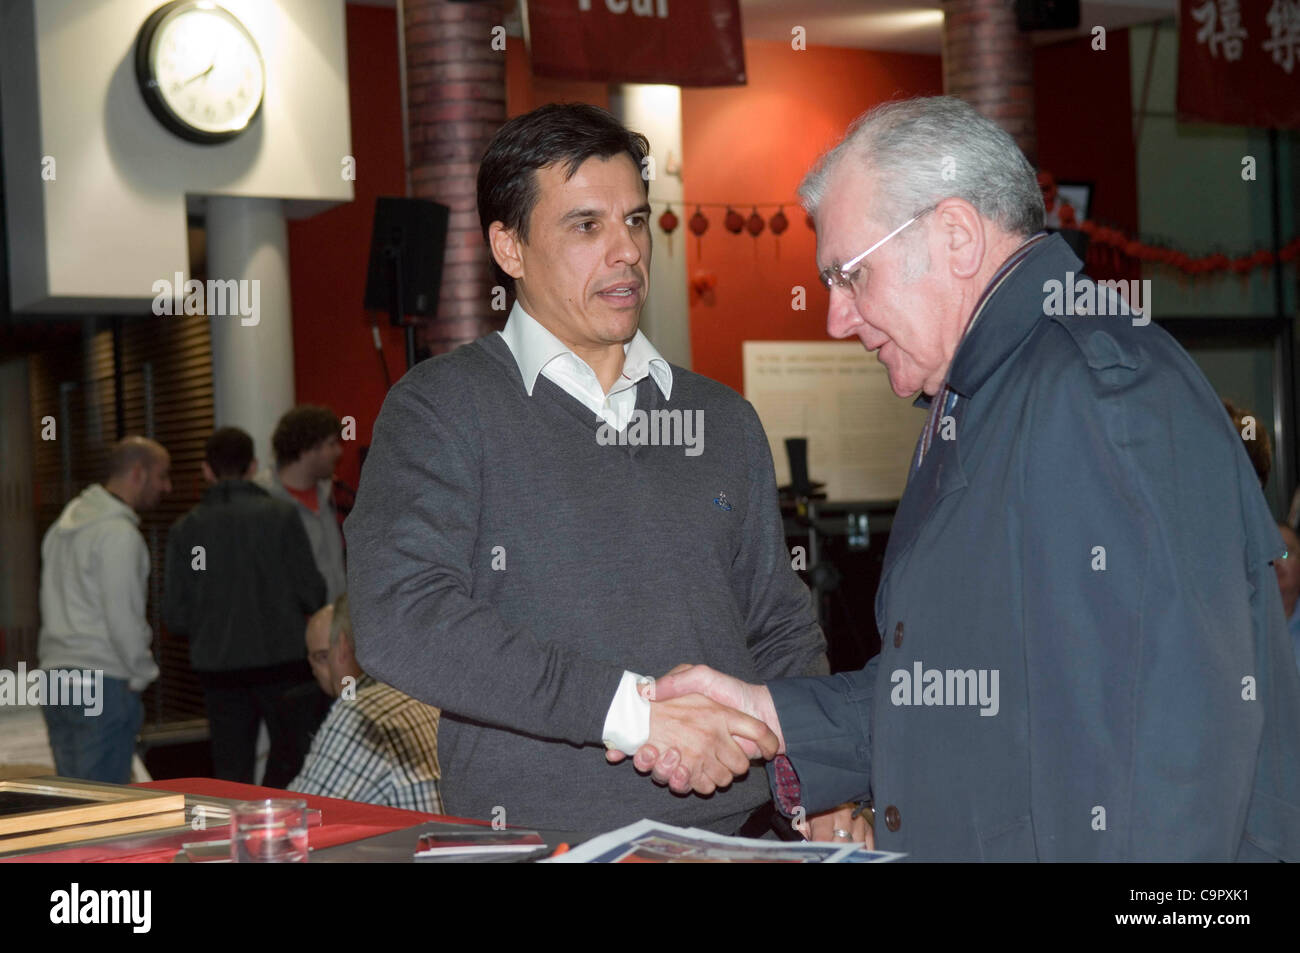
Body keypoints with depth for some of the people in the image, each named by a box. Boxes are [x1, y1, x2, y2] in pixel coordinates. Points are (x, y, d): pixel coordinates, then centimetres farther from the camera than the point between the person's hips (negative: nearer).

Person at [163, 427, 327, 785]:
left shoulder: (185, 529, 2)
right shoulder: (280, 516, -5)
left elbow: (175, 617, 3)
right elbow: (312, 594, -5)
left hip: (216, 668, 3)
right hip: (280, 660, -2)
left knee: (230, 772, 8)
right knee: (291, 756, 6)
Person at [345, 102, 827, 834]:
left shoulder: (723, 421, 17)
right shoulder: (442, 408, 1)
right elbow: (400, 620, -13)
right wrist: (631, 708, -17)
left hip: (726, 829, 4)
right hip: (532, 835, -4)